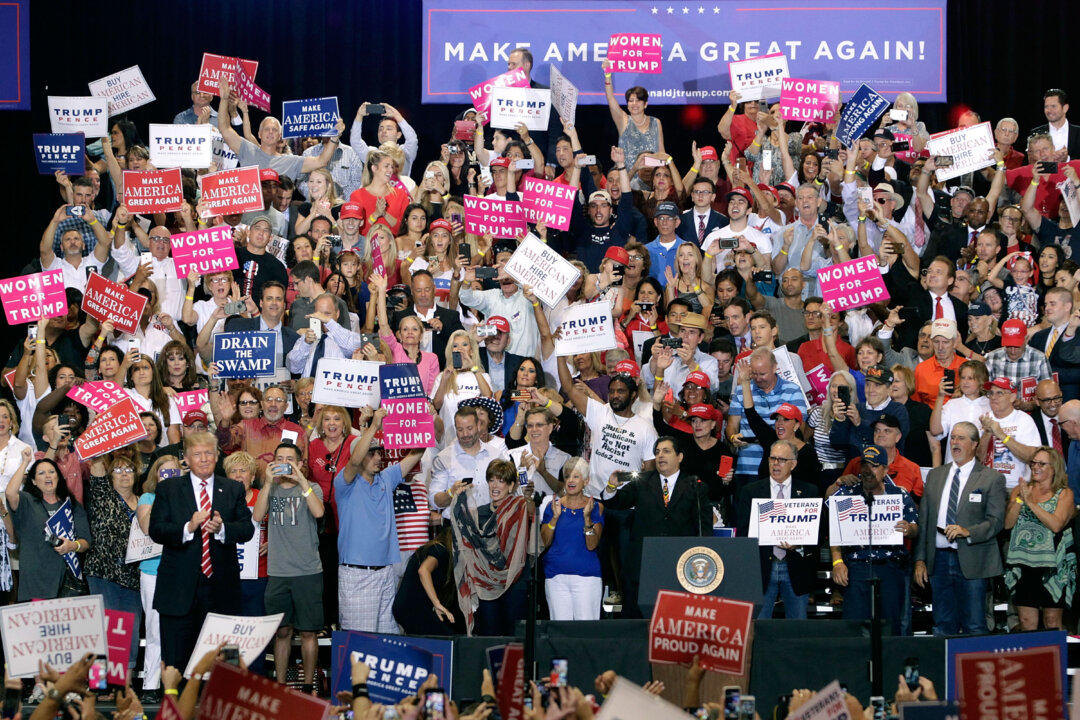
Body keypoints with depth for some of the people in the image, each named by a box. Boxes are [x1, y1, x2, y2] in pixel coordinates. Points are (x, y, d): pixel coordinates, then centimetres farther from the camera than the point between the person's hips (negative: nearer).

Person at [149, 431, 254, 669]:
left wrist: (222, 528, -18)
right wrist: (188, 528, -21)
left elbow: (247, 529, 2)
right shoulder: (167, 489, 5)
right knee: (175, 661, 1)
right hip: (179, 589, -1)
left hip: (221, 591, 2)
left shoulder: (234, 490, 10)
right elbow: (156, 531, -4)